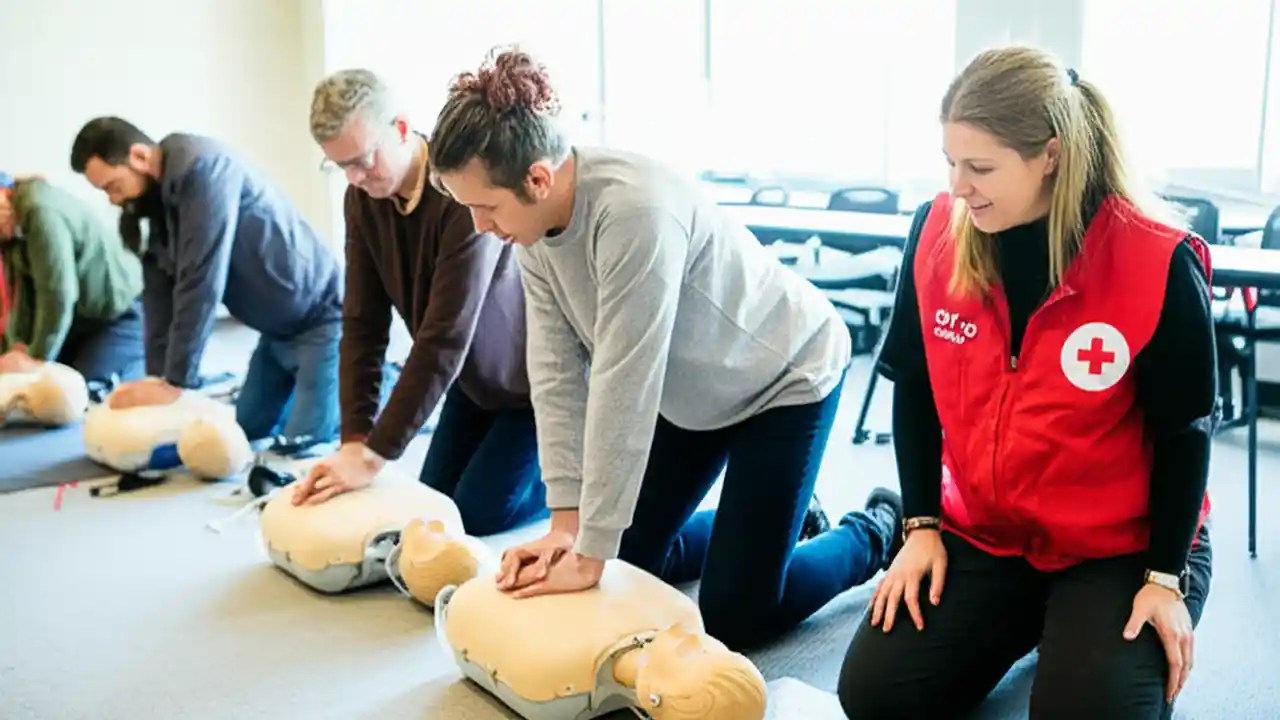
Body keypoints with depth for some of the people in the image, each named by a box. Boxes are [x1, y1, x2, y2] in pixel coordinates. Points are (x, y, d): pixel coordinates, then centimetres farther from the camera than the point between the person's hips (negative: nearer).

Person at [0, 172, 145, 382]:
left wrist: (38, 357, -23)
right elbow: (23, 287, 0)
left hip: (122, 312, -9)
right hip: (81, 314, 9)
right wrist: (18, 343, -13)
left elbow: (59, 293, -30)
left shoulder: (41, 211, -28)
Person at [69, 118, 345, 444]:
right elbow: (160, 289, 1)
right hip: (279, 326, 9)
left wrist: (175, 383, -28)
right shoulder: (156, 196, 3)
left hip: (320, 318, -9)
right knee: (247, 431, 11)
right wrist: (158, 377, -9)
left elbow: (201, 283, -30)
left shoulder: (202, 168, -25)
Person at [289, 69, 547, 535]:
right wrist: (355, 439, -18)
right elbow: (363, 322, -9)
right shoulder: (363, 197, -9)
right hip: (474, 378, 8)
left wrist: (375, 454, -33)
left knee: (475, 518, -9)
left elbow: (446, 337, -35)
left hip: (532, 378, -8)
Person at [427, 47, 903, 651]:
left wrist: (590, 554, -31)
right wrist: (567, 524, -18)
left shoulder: (635, 211, -38)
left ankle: (879, 532, 20)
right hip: (692, 391, 8)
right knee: (630, 562, 11)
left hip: (784, 376, -7)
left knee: (734, 615, -5)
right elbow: (556, 372, -13)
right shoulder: (534, 222, -13)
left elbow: (624, 387, -36)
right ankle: (769, 516, 33)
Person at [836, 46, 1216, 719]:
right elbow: (914, 390, 0)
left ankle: (1081, 630, 14)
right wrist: (922, 524, -3)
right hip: (979, 533, 4)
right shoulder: (936, 233, -11)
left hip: (1120, 548, -3)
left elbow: (1183, 430, -10)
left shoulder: (1158, 262, -21)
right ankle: (1027, 623, 19)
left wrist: (1166, 577, -12)